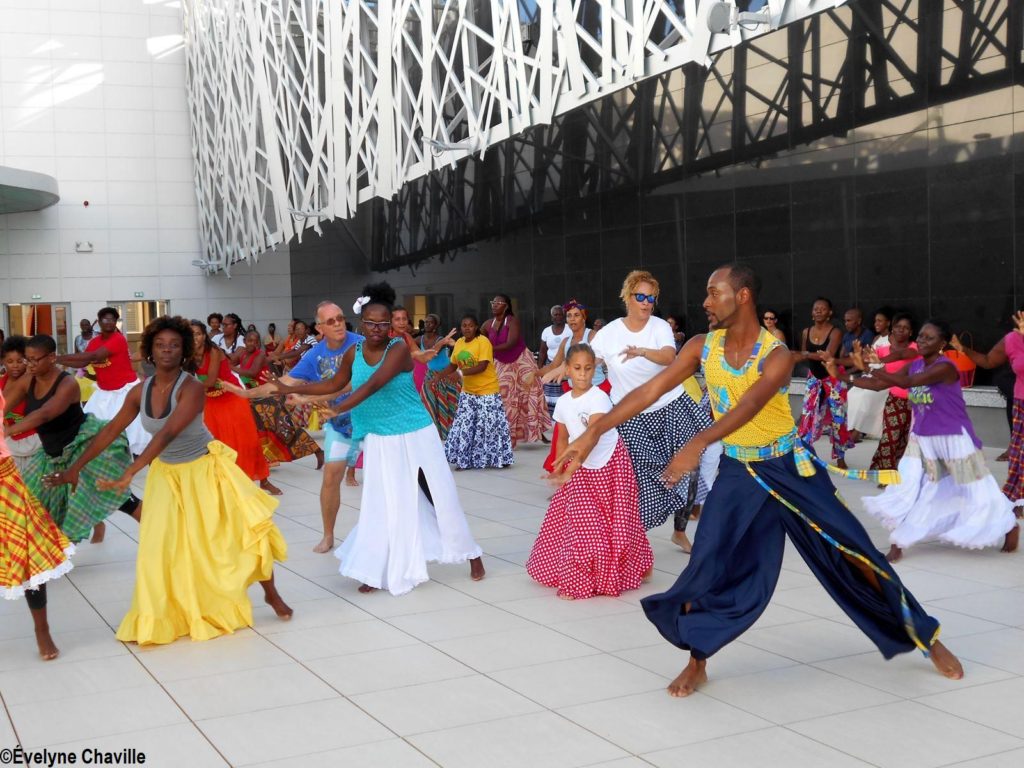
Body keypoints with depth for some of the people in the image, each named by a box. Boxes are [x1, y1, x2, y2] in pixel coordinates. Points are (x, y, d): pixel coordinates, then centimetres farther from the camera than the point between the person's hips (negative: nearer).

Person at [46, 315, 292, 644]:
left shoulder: (192, 388, -26)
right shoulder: (140, 391, -8)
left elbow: (167, 434, -37)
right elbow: (110, 431, 1)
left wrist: (130, 473, -44)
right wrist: (76, 466, -1)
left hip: (205, 469, -5)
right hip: (167, 473, 5)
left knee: (246, 527, -8)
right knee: (160, 545, 1)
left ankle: (271, 594, 13)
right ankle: (159, 620, 14)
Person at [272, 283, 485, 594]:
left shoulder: (399, 349, -17)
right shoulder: (353, 353, 1)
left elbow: (372, 385, -30)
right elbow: (334, 384, 16)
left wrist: (337, 409, -38)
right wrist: (291, 389, 11)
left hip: (414, 435, -4)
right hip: (380, 440, 4)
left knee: (438, 495, 4)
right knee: (382, 505, 2)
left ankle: (471, 554, 21)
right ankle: (379, 570, 12)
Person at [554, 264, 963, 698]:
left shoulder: (777, 356, -20)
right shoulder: (703, 348, -7)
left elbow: (748, 406, -37)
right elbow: (649, 391, -10)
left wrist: (698, 443, -54)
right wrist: (593, 434, -16)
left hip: (789, 469, -2)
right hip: (738, 473, 3)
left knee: (852, 553, 2)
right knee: (709, 568, -7)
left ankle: (926, 639, 19)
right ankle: (697, 664, 12)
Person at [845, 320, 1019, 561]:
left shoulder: (945, 367, -23)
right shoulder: (913, 366, 0)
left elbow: (906, 383, -32)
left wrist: (872, 369, -32)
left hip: (954, 438, -6)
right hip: (922, 439, 6)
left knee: (975, 488, 8)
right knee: (905, 488, -3)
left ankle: (1010, 526, 33)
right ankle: (897, 546, 4)